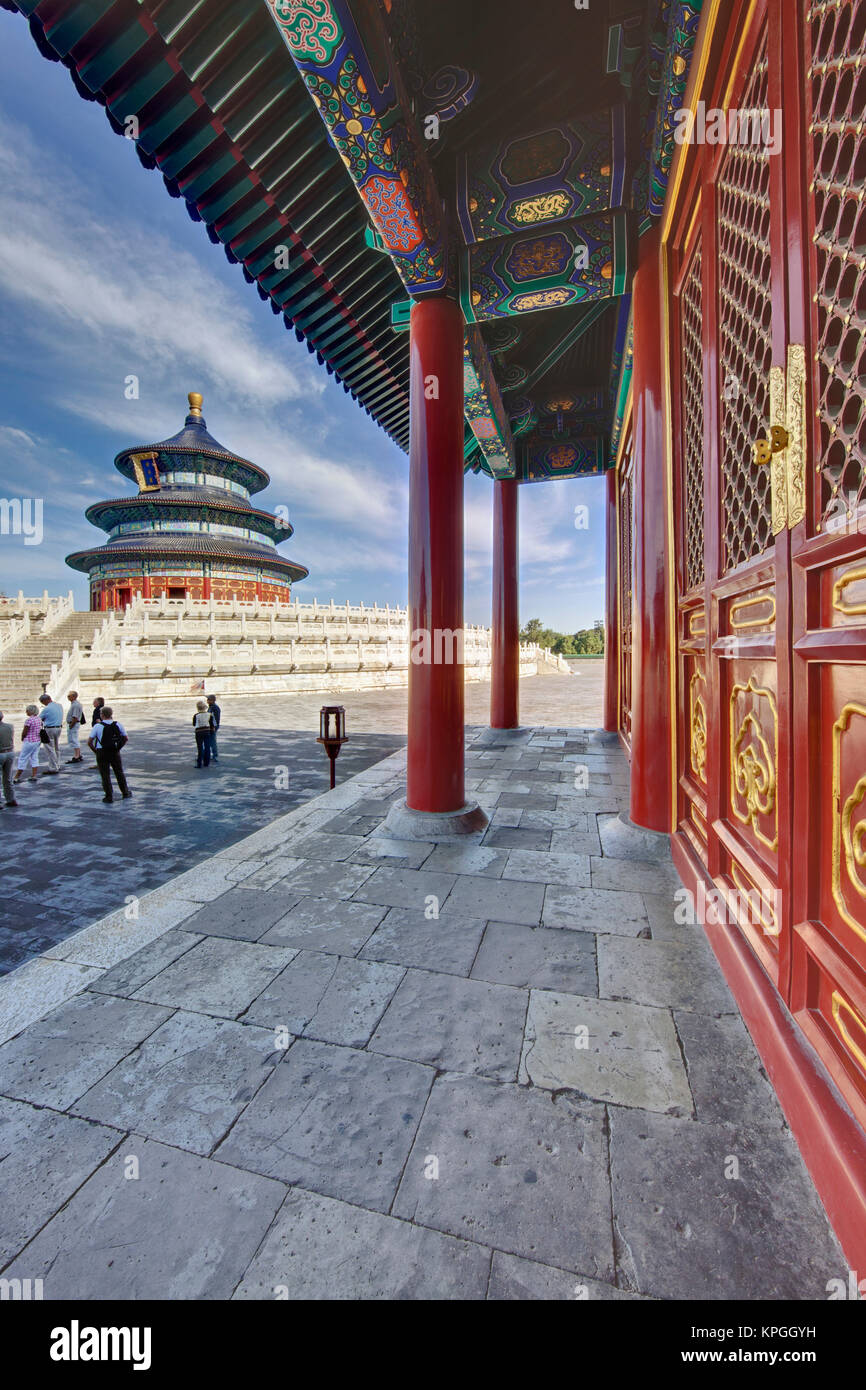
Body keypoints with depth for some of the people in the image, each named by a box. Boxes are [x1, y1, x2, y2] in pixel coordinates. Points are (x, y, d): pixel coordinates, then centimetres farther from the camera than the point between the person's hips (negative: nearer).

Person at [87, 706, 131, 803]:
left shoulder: (97, 726, -9)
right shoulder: (118, 725, -1)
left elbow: (89, 742, -9)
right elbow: (126, 739, 7)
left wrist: (95, 751, 6)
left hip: (102, 753, -3)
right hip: (115, 752, 3)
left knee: (105, 775, 6)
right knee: (119, 773, 16)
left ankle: (109, 796, 6)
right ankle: (125, 793, 25)